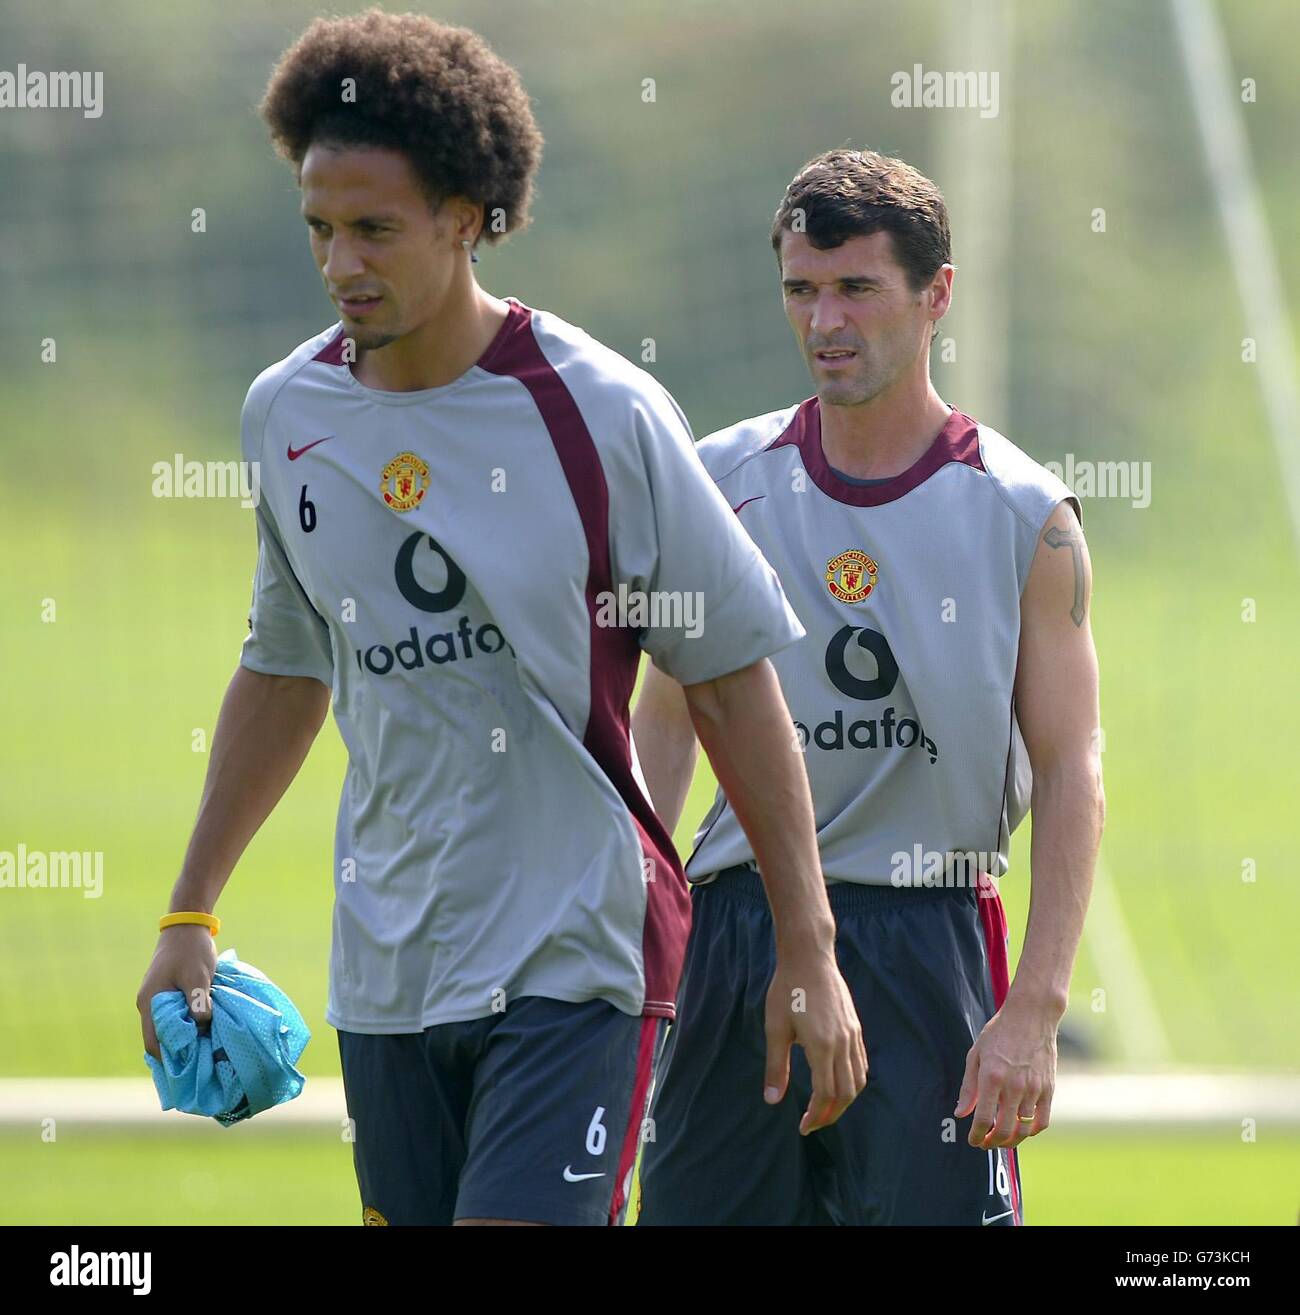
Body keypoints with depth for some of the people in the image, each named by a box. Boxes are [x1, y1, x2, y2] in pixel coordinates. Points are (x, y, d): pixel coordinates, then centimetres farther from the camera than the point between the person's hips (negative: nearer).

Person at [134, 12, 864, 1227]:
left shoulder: (598, 415, -10)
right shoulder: (286, 414, 4)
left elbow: (733, 679, -4)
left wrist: (808, 952, -6)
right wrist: (190, 913, 20)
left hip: (574, 955, -5)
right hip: (382, 969, 5)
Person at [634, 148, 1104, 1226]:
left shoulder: (1025, 516, -2)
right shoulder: (722, 481, 6)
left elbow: (1069, 774, -3)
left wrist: (1036, 1007, -11)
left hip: (926, 938, -3)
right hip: (735, 927, 3)